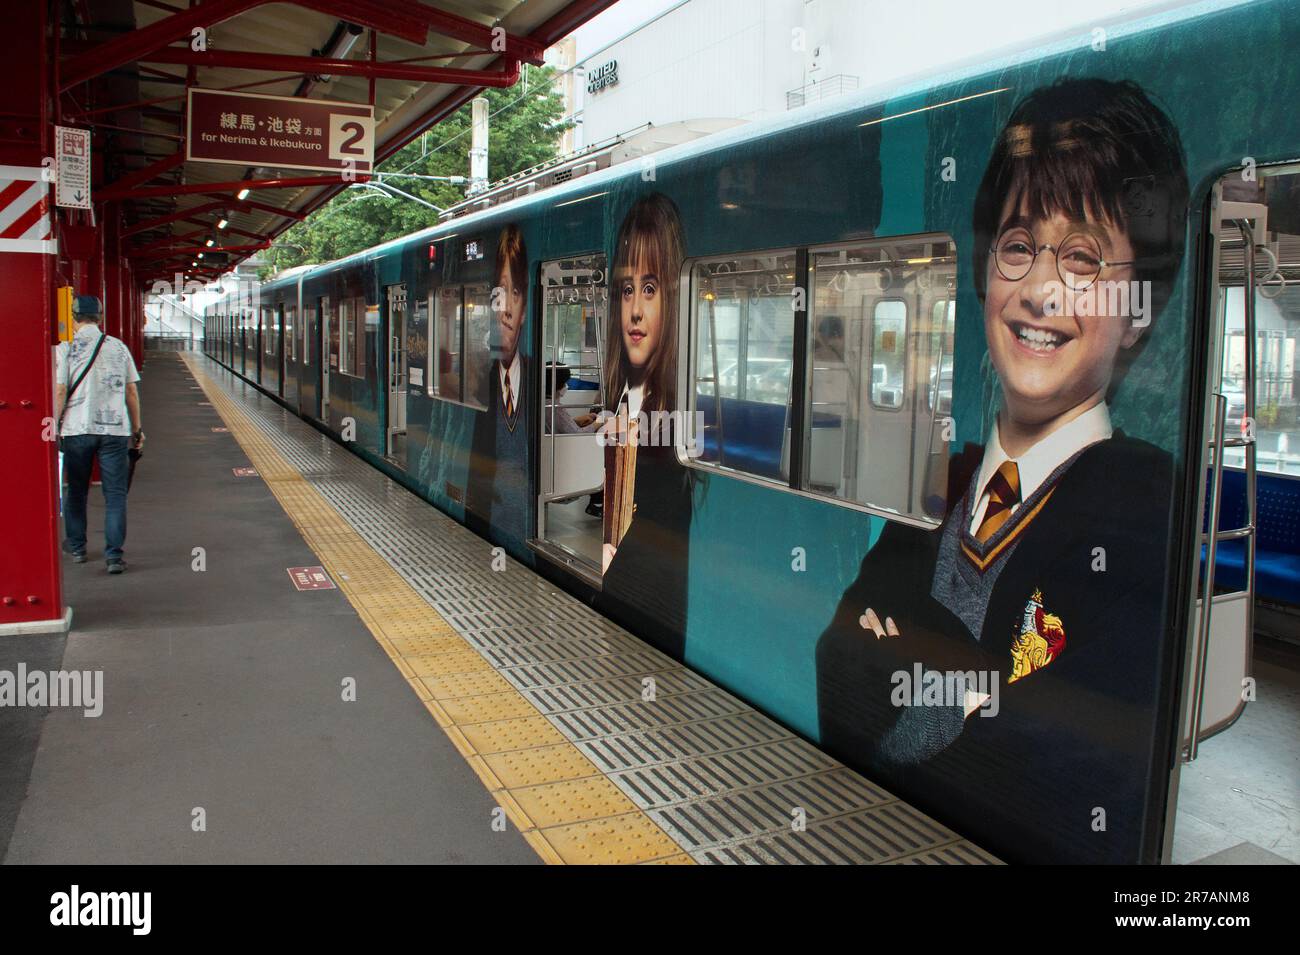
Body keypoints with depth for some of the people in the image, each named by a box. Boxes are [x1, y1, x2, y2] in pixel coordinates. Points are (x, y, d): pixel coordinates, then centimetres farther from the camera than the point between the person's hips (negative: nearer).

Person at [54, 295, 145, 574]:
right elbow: (132, 392, 7)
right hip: (115, 429, 1)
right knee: (115, 494, 2)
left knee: (76, 491, 16)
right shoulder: (119, 347, 4)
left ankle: (77, 547, 28)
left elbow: (60, 391, -7)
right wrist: (137, 429, 15)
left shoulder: (66, 348, -3)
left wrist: (55, 425, 2)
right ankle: (114, 555, -3)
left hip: (77, 429, -1)